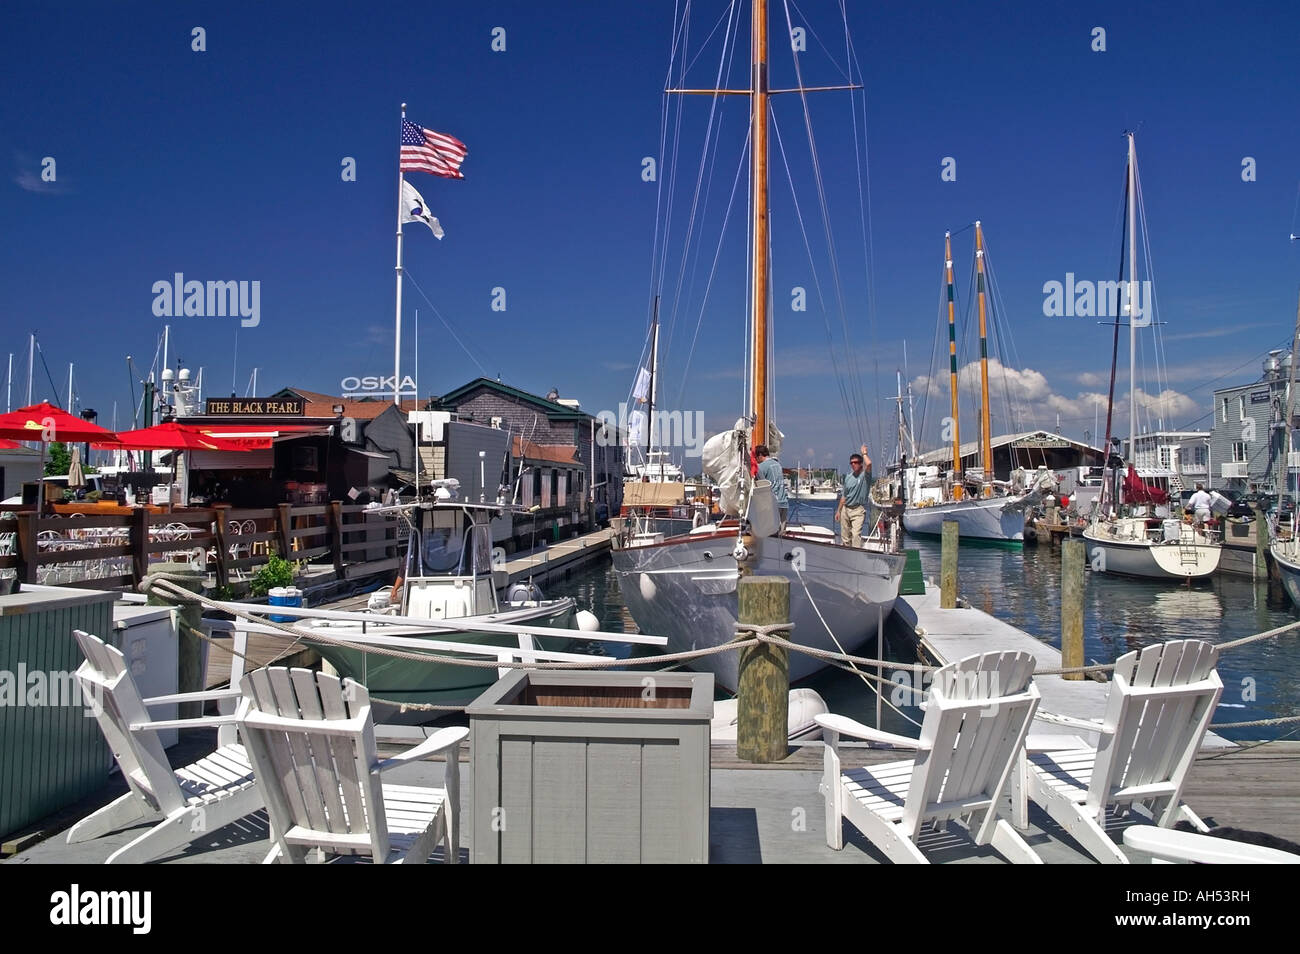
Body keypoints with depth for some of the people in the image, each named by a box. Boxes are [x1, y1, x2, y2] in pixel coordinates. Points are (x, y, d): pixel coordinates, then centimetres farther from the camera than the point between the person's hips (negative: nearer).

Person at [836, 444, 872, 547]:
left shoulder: (865, 475, -5)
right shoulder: (848, 477, 14)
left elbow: (869, 463, -27)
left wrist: (864, 453, -8)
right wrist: (838, 511, 16)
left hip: (858, 510, -6)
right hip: (845, 509, 6)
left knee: (856, 534, -19)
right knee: (844, 536, 9)